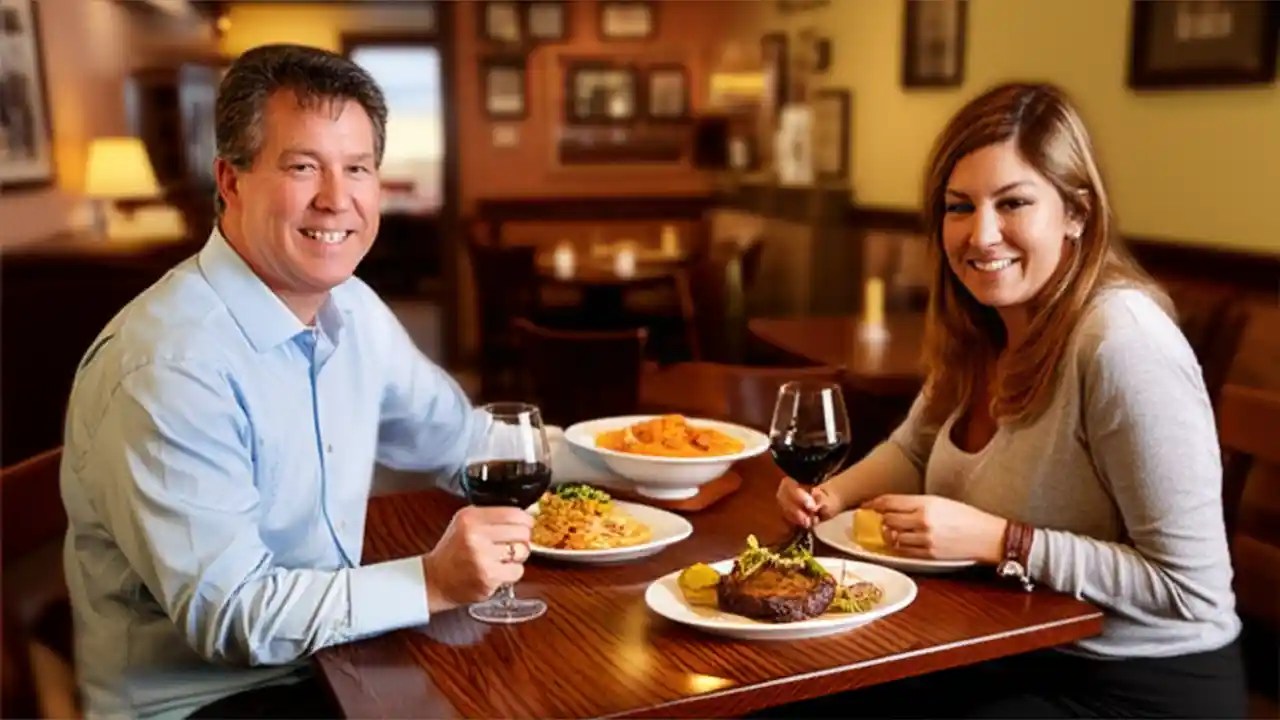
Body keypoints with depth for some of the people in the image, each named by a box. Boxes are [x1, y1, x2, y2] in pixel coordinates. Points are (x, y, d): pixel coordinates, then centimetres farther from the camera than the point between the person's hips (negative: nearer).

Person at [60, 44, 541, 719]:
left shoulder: (352, 306, 2)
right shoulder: (168, 365, -24)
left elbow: (462, 441, 13)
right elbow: (225, 611, -23)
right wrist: (432, 583, -30)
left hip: (328, 656, 8)